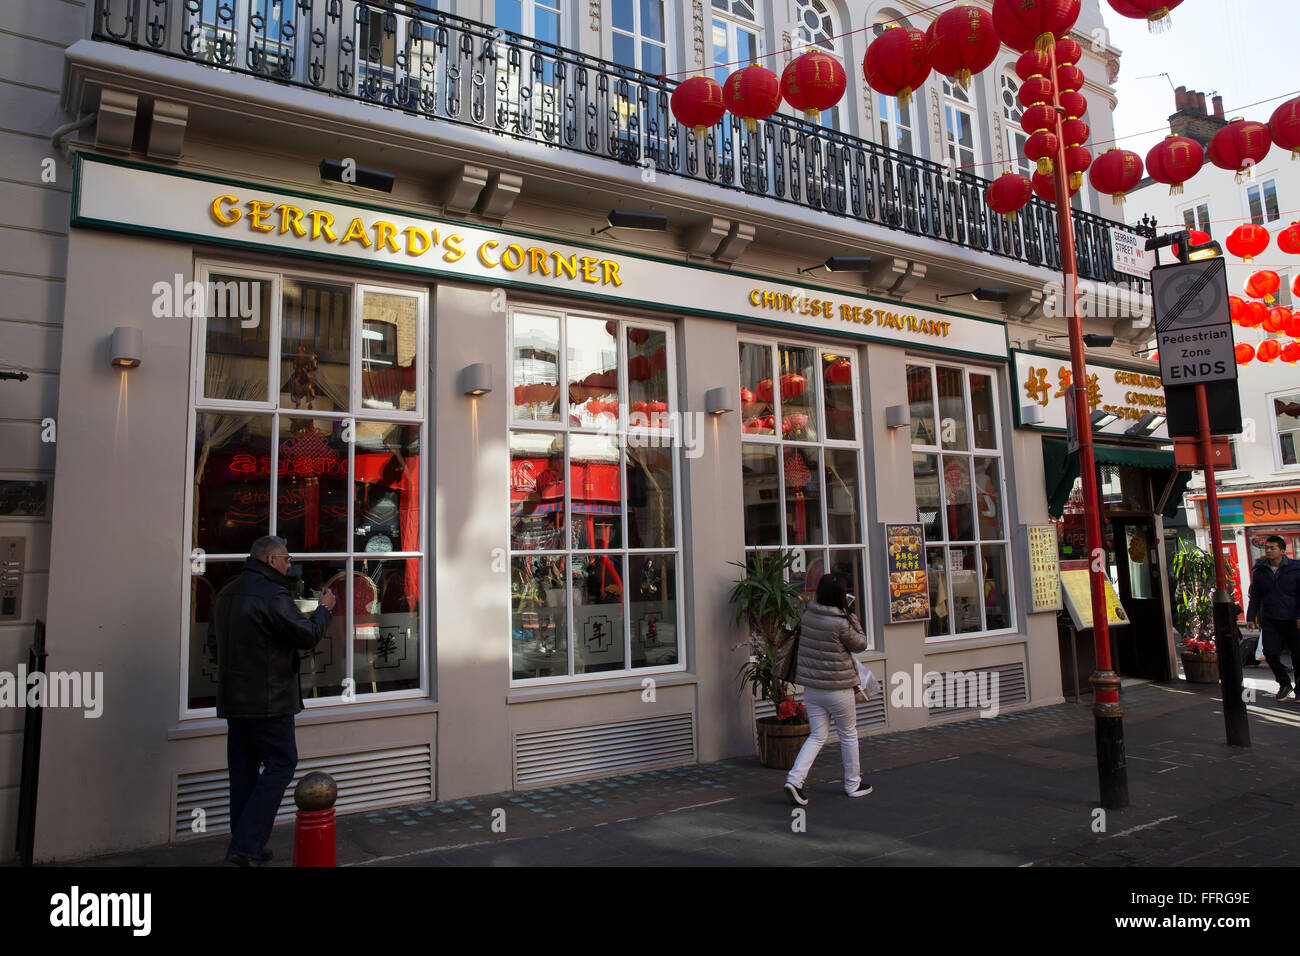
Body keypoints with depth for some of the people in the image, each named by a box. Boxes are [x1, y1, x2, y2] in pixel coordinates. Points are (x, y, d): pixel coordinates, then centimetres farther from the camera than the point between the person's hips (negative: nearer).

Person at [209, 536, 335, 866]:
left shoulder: (226, 594, 12)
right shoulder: (272, 596, -17)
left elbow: (214, 640, 23)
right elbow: (307, 635, -15)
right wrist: (323, 609, 2)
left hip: (232, 699, 9)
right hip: (267, 700, -9)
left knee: (243, 770, 14)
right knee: (281, 764, -2)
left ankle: (243, 847, 20)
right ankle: (245, 848, -5)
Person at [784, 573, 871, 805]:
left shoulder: (808, 615, -2)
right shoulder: (841, 623, -20)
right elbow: (860, 645, -5)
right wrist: (852, 617, 5)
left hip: (811, 688, 6)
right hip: (837, 688, -5)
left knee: (817, 736, 12)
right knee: (848, 734, 15)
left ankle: (795, 779, -3)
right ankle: (853, 784, 29)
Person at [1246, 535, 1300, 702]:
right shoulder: (1260, 571, 4)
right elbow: (1255, 597, 11)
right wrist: (1251, 617, 6)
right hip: (1269, 620, 2)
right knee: (1271, 653, -6)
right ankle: (1284, 684, 15)